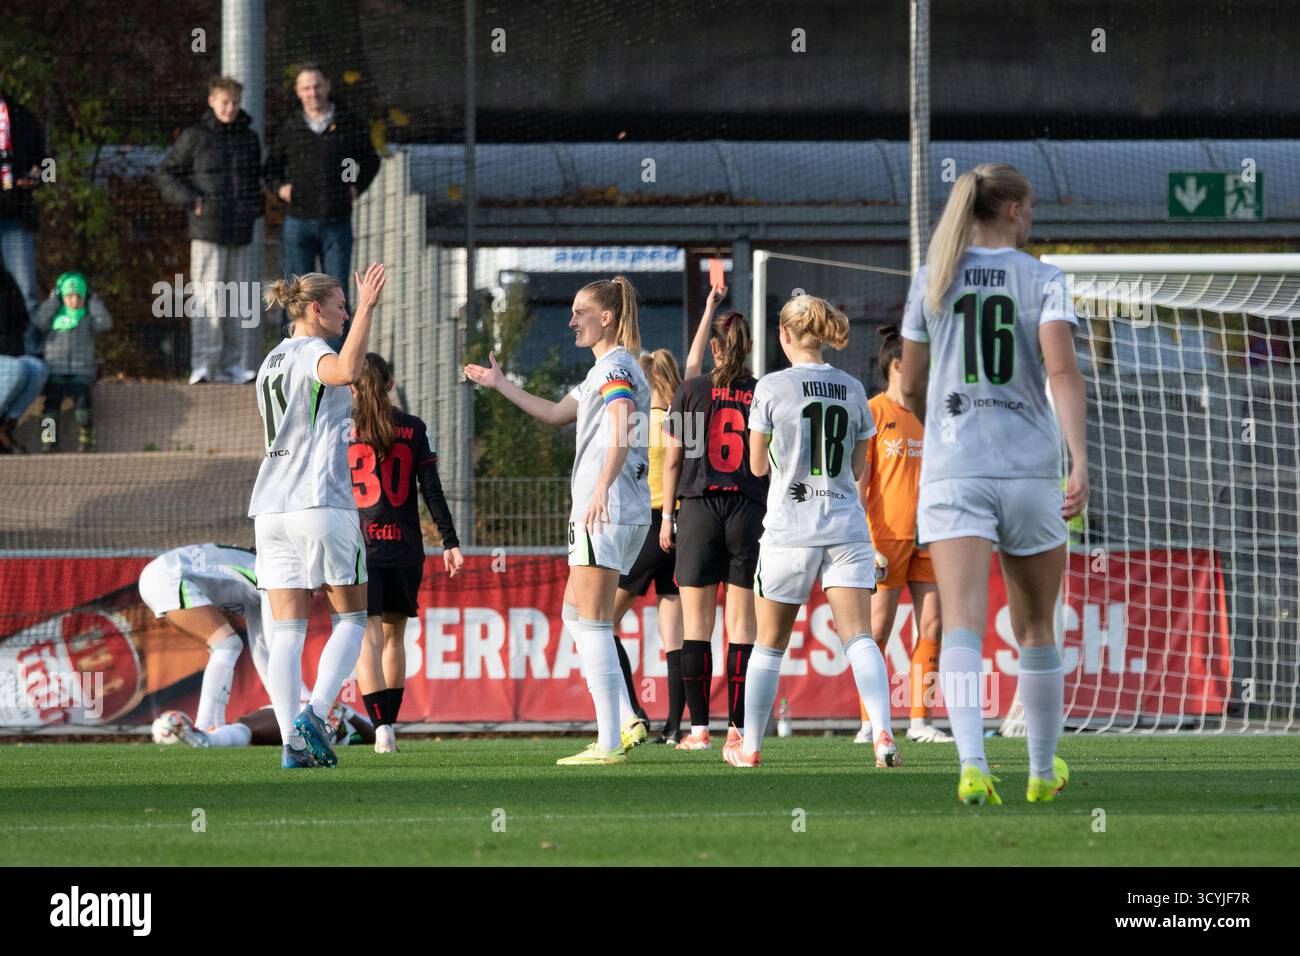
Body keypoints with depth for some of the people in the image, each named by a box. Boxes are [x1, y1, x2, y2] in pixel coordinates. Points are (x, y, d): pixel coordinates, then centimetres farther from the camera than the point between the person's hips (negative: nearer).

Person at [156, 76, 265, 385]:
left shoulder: (249, 138, 13)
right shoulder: (195, 137, 1)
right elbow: (166, 175, 5)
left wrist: (257, 206, 10)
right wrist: (191, 200, -7)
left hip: (243, 231, 4)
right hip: (207, 230, -4)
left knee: (241, 300, 3)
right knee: (208, 299, -9)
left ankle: (235, 365, 7)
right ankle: (203, 366, -11)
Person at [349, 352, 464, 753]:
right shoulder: (412, 429, 4)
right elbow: (432, 490, 0)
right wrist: (450, 543, 2)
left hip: (358, 544, -2)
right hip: (404, 547, 2)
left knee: (367, 635, -6)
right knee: (393, 634, 16)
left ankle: (381, 725, -20)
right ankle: (389, 724, 18)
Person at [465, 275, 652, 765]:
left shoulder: (616, 367, -9)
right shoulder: (604, 369, 23)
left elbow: (621, 433, -24)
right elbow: (556, 413, 35)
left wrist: (602, 488, -37)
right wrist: (500, 384, 39)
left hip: (608, 510, -11)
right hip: (624, 512, 11)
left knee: (592, 622, -10)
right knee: (576, 615, 15)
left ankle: (609, 742, -12)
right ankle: (626, 721, 8)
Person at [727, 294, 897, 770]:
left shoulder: (772, 387, -5)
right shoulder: (853, 389, 5)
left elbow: (758, 466, 3)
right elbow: (858, 467, 13)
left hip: (791, 528, -2)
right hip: (846, 525, 2)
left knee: (770, 643, 11)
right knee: (859, 637, -7)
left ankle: (749, 746, 22)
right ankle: (883, 733, -28)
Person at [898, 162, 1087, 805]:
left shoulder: (932, 280, 7)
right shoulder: (1041, 280, 0)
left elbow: (911, 389, 14)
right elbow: (1062, 370, -15)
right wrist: (1080, 461, -21)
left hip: (953, 468, 0)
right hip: (1030, 465, 0)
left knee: (962, 624, -13)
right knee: (1035, 627, 17)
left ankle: (972, 762, -34)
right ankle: (1043, 771, 28)